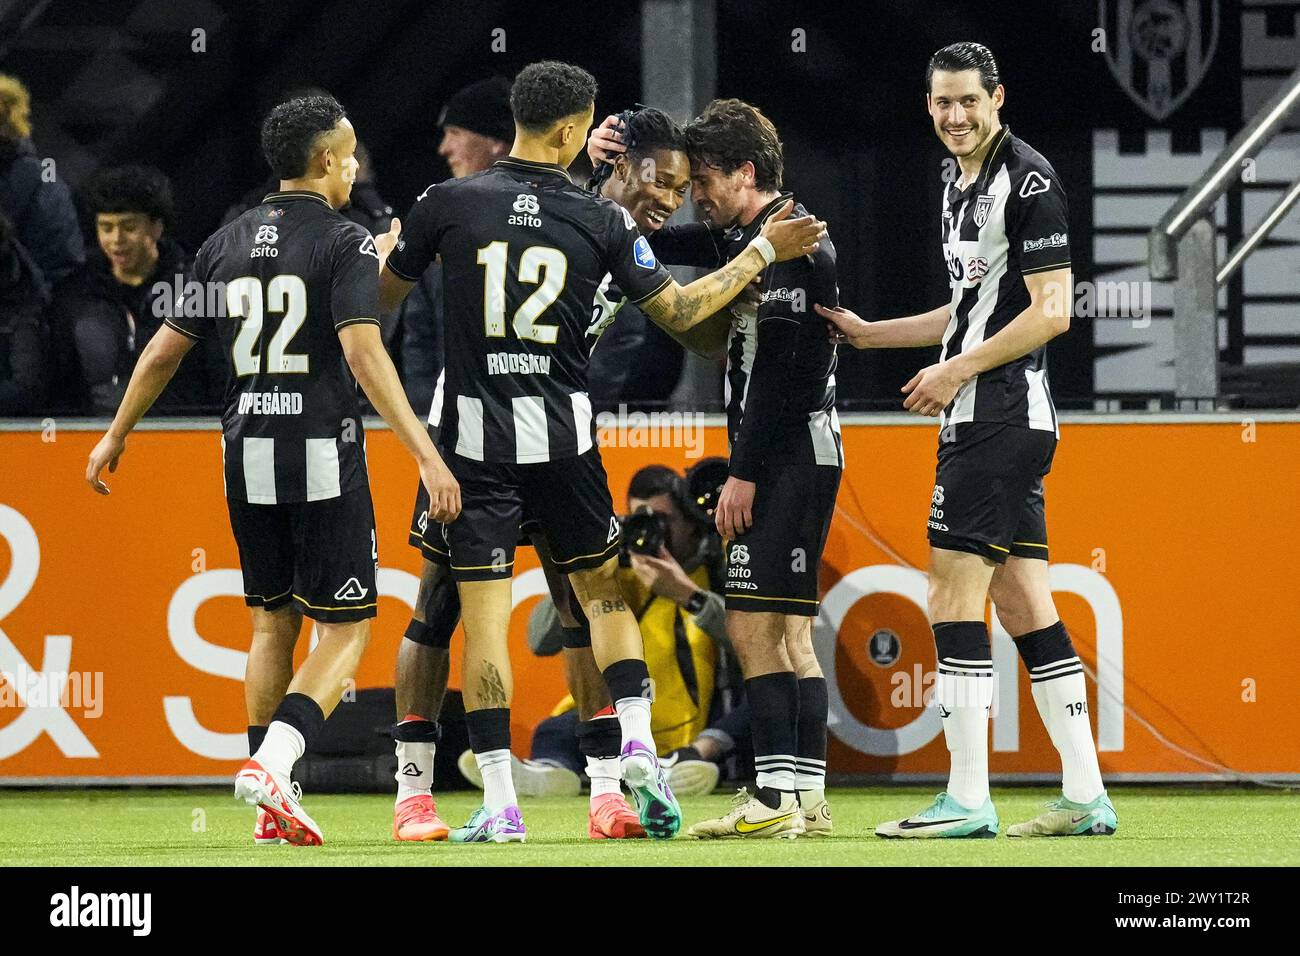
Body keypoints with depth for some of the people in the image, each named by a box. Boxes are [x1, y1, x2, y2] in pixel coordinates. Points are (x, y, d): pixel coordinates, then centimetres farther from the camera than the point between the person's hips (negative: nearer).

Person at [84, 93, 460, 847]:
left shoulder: (226, 246, 10)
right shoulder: (345, 243, -7)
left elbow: (166, 351, 13)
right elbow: (363, 351, -20)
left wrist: (116, 437, 26)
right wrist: (426, 453, -25)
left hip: (248, 459, 6)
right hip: (324, 459, -6)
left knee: (273, 622, 16)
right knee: (346, 628, 1)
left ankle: (275, 811, 13)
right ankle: (273, 762, -21)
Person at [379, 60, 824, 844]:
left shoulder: (448, 204, -4)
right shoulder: (601, 220, -3)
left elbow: (383, 299, 10)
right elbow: (678, 309, 6)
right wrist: (765, 251, 16)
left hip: (476, 435, -1)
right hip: (565, 439, 1)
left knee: (484, 615, 0)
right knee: (603, 589, 18)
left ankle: (500, 806, -4)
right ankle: (638, 744, 1)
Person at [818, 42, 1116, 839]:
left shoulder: (1028, 181, -11)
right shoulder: (962, 189, 18)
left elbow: (1051, 311, -16)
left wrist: (959, 369, -15)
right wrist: (869, 334, 23)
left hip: (1003, 417, -10)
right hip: (982, 419, 10)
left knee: (954, 604, -10)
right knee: (1026, 610, 8)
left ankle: (967, 801, -10)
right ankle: (1086, 796, 8)